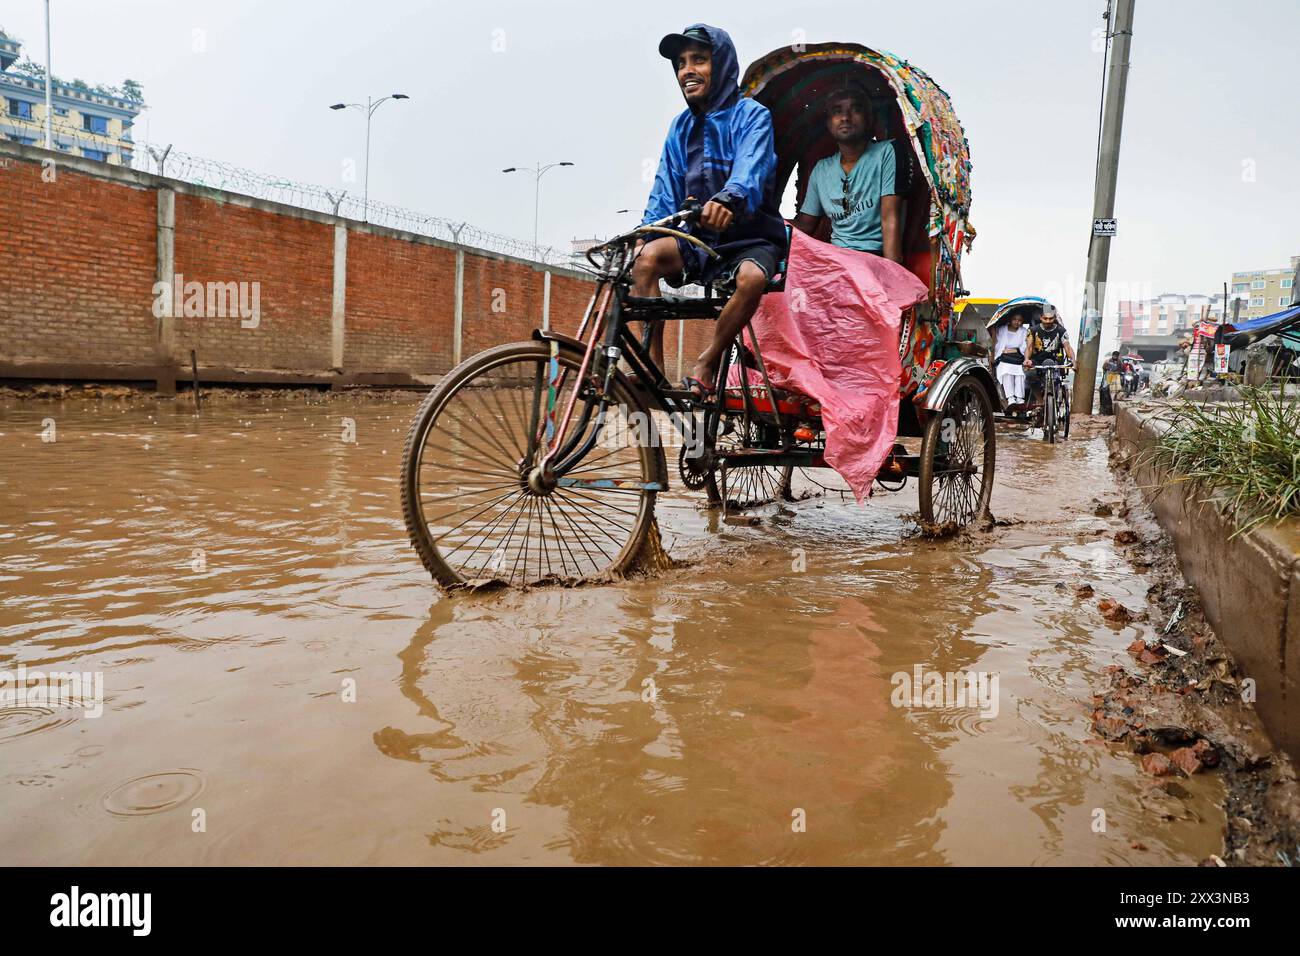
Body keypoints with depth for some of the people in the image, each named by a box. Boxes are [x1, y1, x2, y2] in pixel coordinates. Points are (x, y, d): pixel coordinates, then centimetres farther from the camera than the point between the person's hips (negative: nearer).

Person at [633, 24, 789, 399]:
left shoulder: (752, 115, -6)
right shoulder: (681, 126, 10)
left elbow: (751, 170, -27)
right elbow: (665, 194, 6)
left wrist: (728, 200, -50)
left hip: (751, 237, -4)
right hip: (700, 239, 4)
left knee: (752, 277, -38)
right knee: (647, 256, -26)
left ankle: (705, 364, -18)